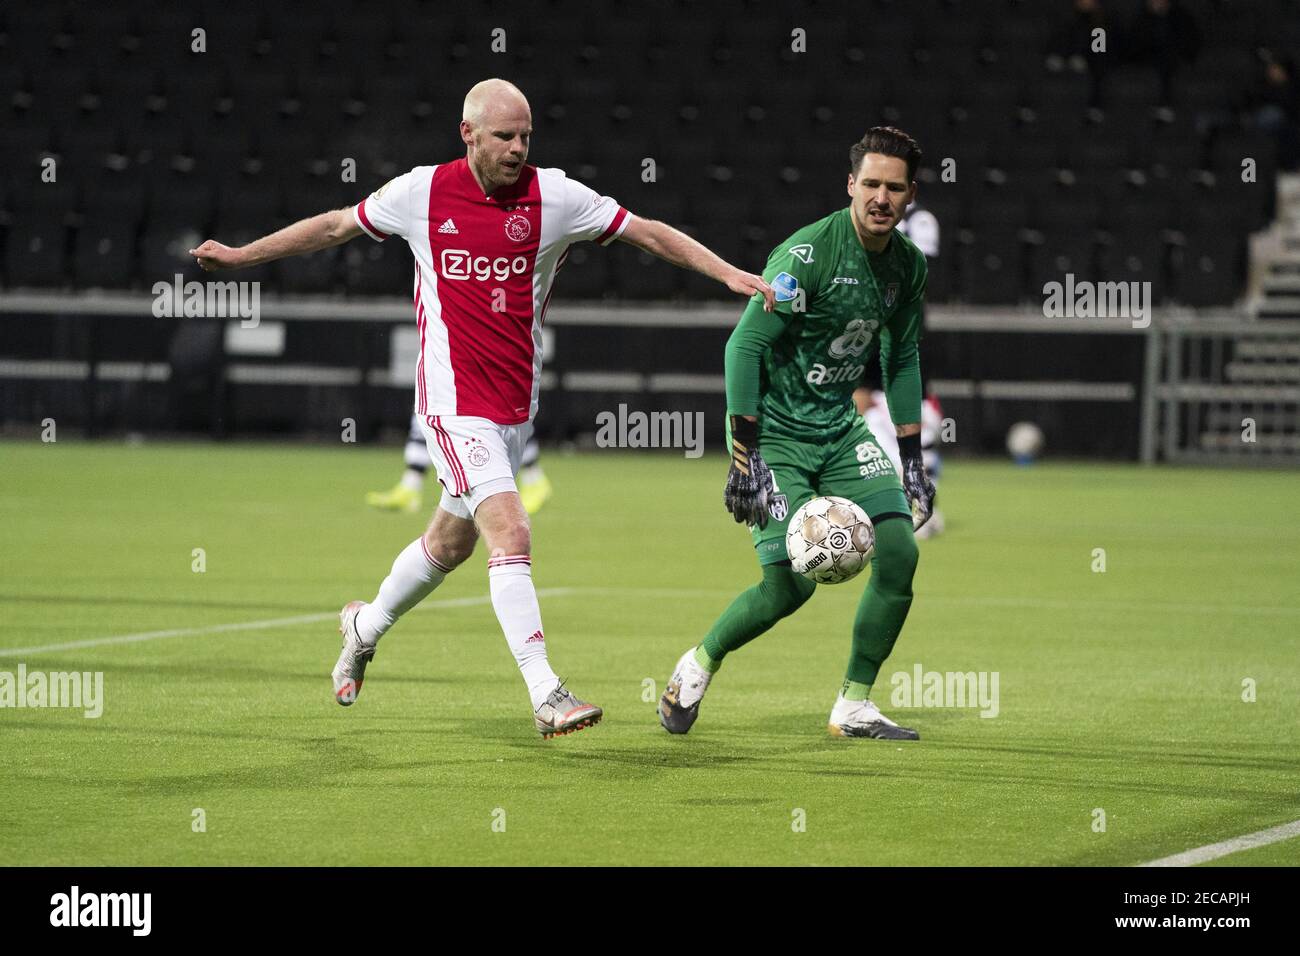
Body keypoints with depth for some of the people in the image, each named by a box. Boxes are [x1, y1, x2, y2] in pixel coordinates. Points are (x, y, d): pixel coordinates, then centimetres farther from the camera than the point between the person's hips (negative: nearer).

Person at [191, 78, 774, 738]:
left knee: (451, 541, 19)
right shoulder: (422, 193, -3)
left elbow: (648, 233, 3)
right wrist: (240, 255, 16)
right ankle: (546, 696, -20)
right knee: (511, 533, -19)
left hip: (515, 405, 4)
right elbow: (335, 227, 12)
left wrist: (730, 274, -5)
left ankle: (366, 627, 47)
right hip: (453, 402, -4)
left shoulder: (554, 197, -2)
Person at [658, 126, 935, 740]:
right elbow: (745, 344, -20)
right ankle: (698, 666, 15)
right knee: (790, 585, -13)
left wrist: (912, 460, 12)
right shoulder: (807, 253, -21)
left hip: (840, 429, 7)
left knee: (900, 551, -9)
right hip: (775, 431, -6)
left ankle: (854, 706, 5)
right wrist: (744, 456, -22)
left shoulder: (908, 264, 2)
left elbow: (902, 361, 15)